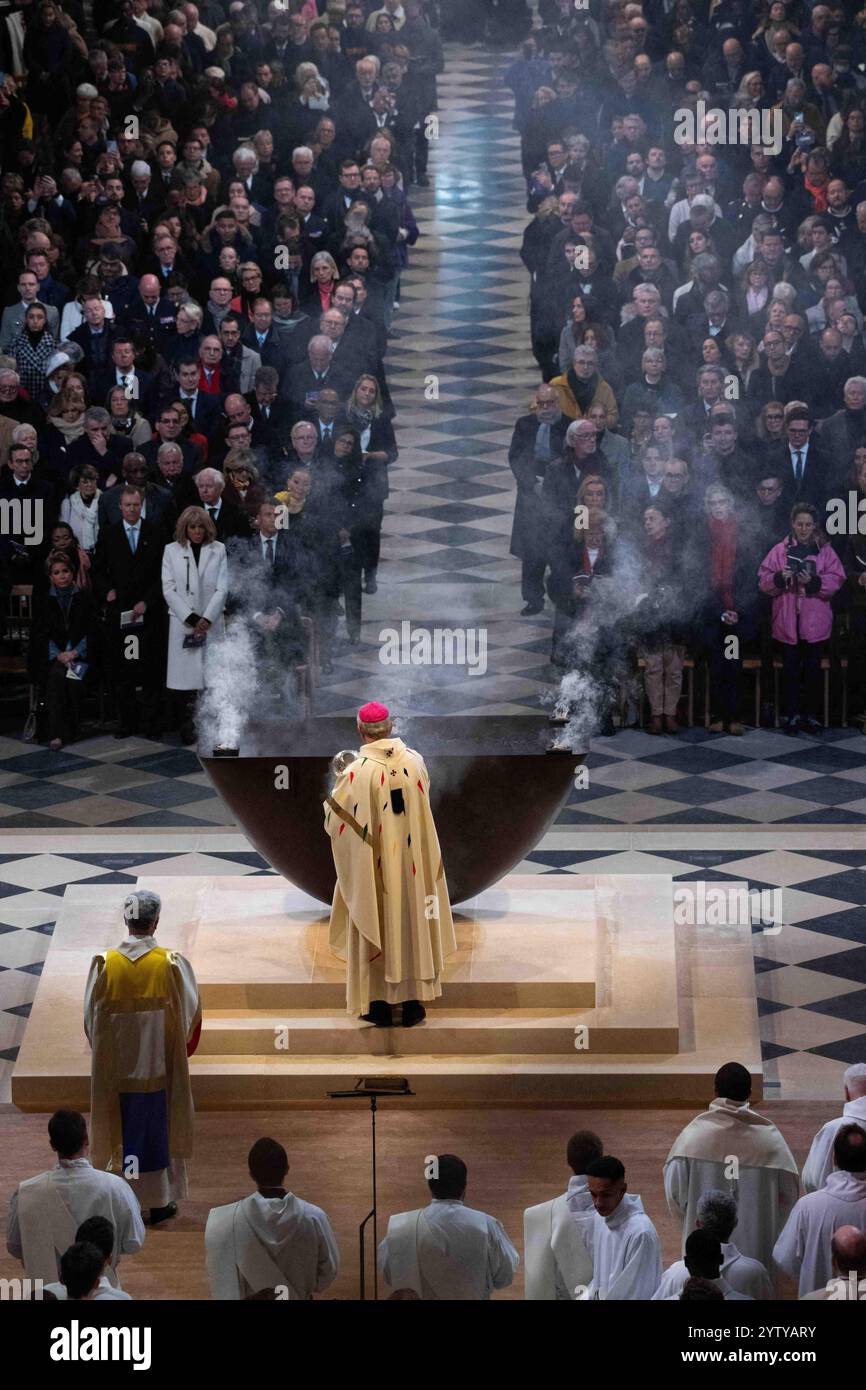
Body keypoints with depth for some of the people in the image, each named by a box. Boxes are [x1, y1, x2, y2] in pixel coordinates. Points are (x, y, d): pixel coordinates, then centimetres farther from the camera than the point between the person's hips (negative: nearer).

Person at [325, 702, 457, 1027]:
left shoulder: (358, 772, -21)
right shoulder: (415, 760, -7)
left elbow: (335, 819, -9)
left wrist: (337, 789, 9)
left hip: (372, 864, -3)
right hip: (412, 862, 3)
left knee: (376, 927, 10)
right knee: (412, 924, 14)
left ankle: (379, 1004, 15)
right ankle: (413, 1002, 20)